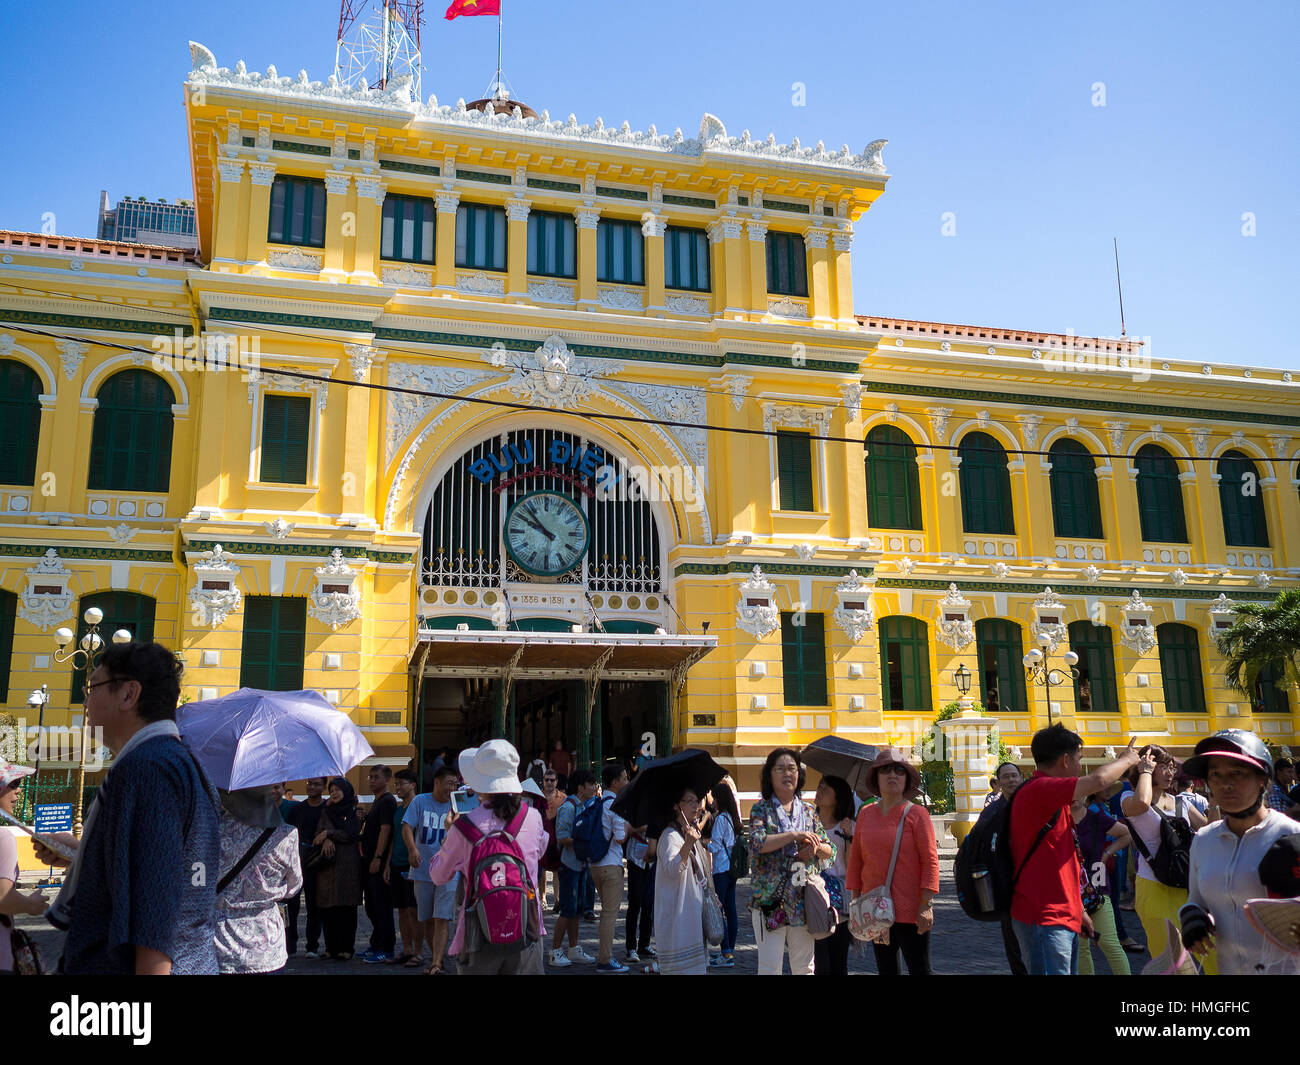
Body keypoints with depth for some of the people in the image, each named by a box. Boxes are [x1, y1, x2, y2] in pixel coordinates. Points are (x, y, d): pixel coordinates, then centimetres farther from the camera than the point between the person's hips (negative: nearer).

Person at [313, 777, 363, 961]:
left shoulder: (355, 812, 5)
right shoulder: (326, 812, 16)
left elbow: (352, 834, -6)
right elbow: (318, 836, 7)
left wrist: (328, 833, -8)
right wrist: (326, 840, -14)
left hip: (348, 864, -3)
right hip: (327, 865, 3)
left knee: (347, 908, -5)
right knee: (327, 908, 0)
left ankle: (346, 948, -2)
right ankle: (331, 947, 6)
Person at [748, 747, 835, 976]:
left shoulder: (808, 810, 12)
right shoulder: (761, 809, 0)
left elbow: (830, 852, 13)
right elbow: (757, 843, -17)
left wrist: (816, 847, -10)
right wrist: (794, 835, -21)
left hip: (803, 900, 4)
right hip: (769, 899, -4)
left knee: (804, 967, 11)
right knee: (769, 967, -3)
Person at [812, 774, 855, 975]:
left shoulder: (848, 827, 5)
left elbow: (852, 868, -2)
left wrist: (848, 837, -11)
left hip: (840, 905, 0)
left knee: (839, 965, 6)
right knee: (821, 966, -7)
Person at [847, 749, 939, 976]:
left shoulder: (917, 813, -5)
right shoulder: (866, 814, 7)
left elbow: (930, 861, -8)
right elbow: (856, 860, 12)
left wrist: (926, 905, -14)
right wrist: (855, 902, 10)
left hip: (910, 911, -4)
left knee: (919, 970, 1)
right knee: (885, 969, 13)